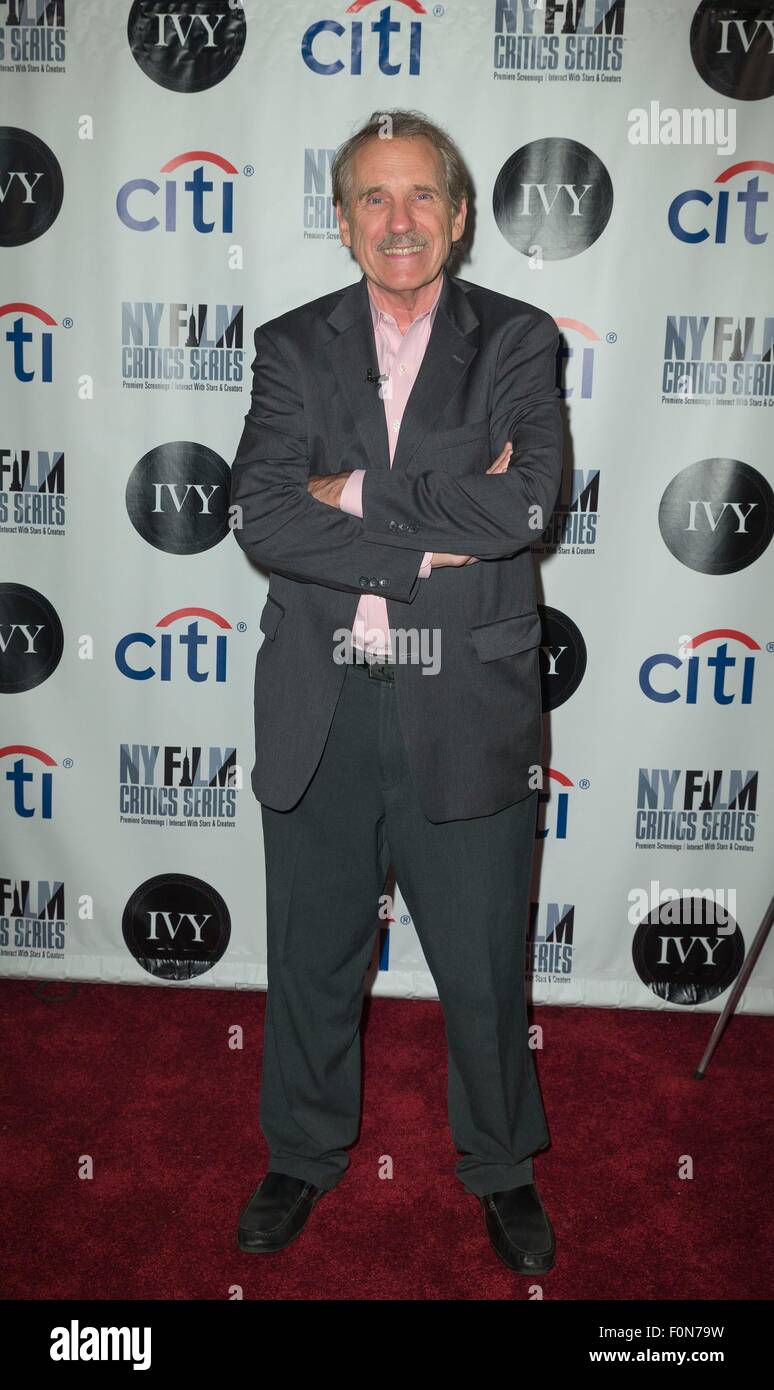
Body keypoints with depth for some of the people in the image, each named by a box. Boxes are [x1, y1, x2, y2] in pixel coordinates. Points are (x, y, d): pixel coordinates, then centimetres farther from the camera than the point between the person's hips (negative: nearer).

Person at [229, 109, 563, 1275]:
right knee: (312, 958, 17)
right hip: (320, 709, 2)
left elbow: (527, 502, -17)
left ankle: (501, 1166, 39)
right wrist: (432, 539, -16)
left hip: (466, 709, -1)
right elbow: (261, 519, -11)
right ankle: (305, 1155, 42)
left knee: (484, 967, 13)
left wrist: (357, 494, -13)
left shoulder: (518, 340, 1)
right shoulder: (293, 347, 5)